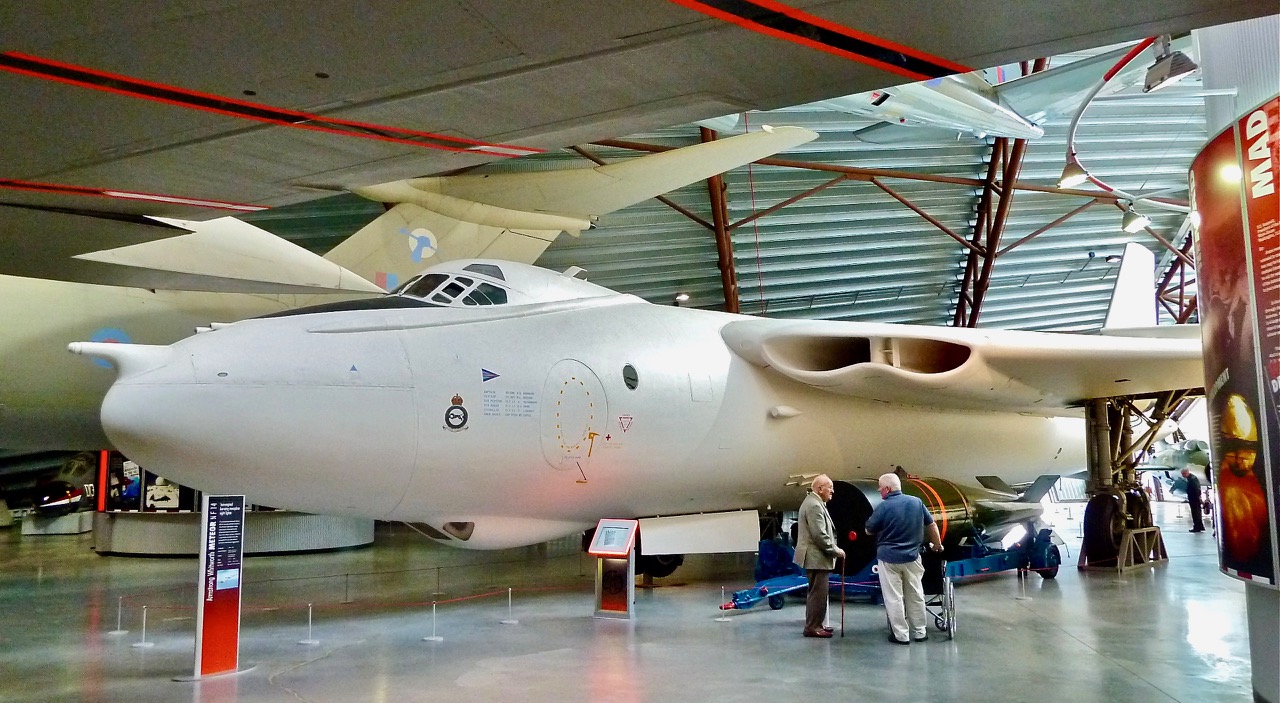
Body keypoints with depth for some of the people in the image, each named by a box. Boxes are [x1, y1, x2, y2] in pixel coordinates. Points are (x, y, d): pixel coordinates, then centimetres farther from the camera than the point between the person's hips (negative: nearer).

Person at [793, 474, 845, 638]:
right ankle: (812, 628, -1)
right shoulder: (814, 505, -18)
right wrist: (835, 551, -12)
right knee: (818, 593, -6)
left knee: (817, 592, 16)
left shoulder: (814, 502, 16)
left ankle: (814, 624, 23)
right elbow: (820, 535, -22)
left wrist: (834, 549, 15)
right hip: (816, 557, -11)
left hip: (815, 557, 11)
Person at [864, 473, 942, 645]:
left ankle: (901, 635, 7)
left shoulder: (883, 507, -14)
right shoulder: (917, 502, -2)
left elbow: (868, 531, -4)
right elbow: (931, 525, 8)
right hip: (912, 557, 4)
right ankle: (920, 632, 24)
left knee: (894, 598, 5)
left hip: (889, 558, -4)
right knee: (915, 595, 15)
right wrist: (938, 544, 23)